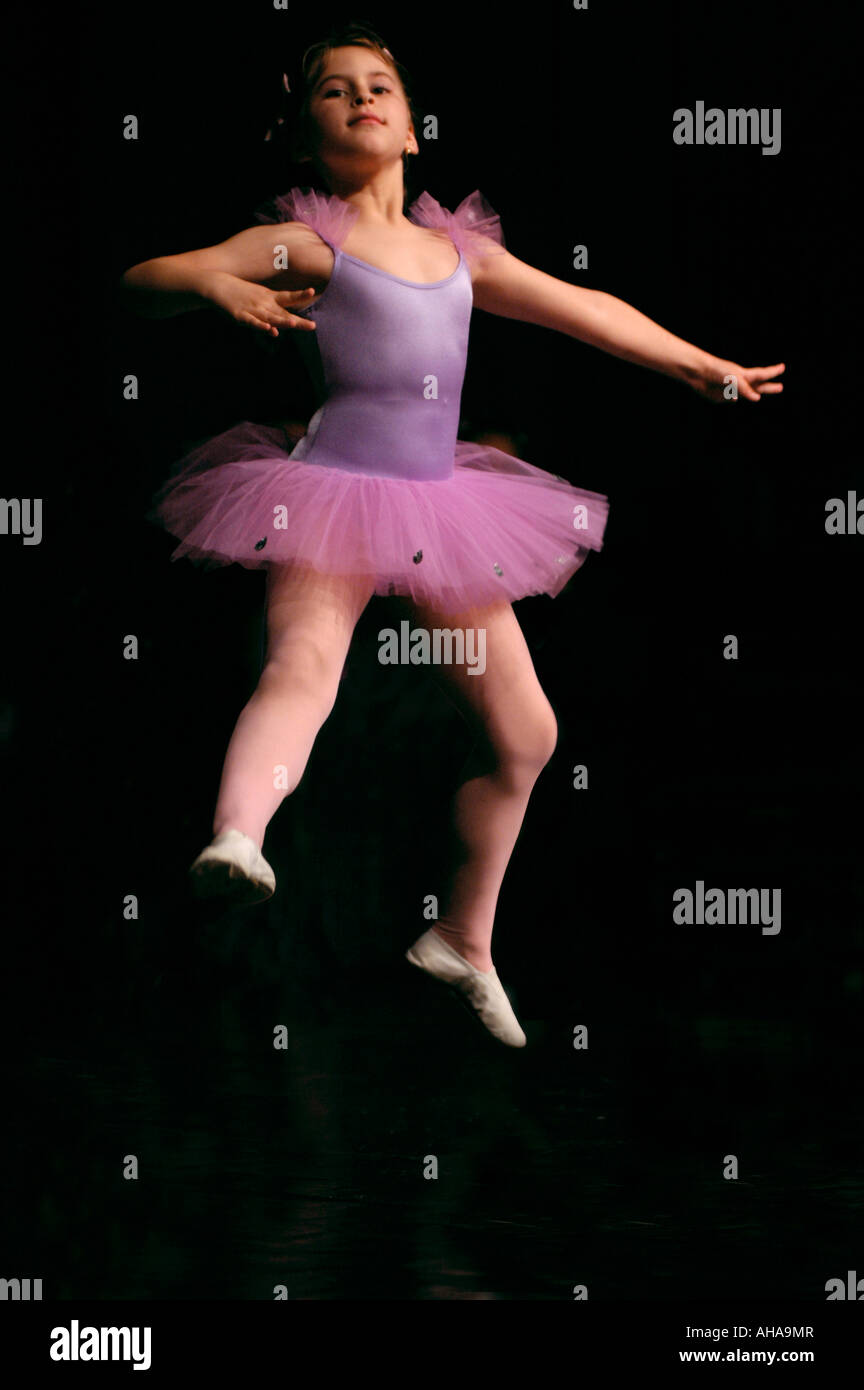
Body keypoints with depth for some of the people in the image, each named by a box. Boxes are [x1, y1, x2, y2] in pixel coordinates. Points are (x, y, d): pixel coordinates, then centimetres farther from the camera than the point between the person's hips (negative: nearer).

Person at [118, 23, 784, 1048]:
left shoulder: (459, 248, 16)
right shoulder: (307, 239, 0)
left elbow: (583, 309, 25)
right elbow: (143, 281, -6)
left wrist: (702, 366, 30)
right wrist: (218, 285, -28)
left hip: (438, 503, 7)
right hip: (335, 491, -6)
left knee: (524, 733, 11)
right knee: (303, 663, -36)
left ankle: (463, 941, 26)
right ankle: (235, 838, -62)